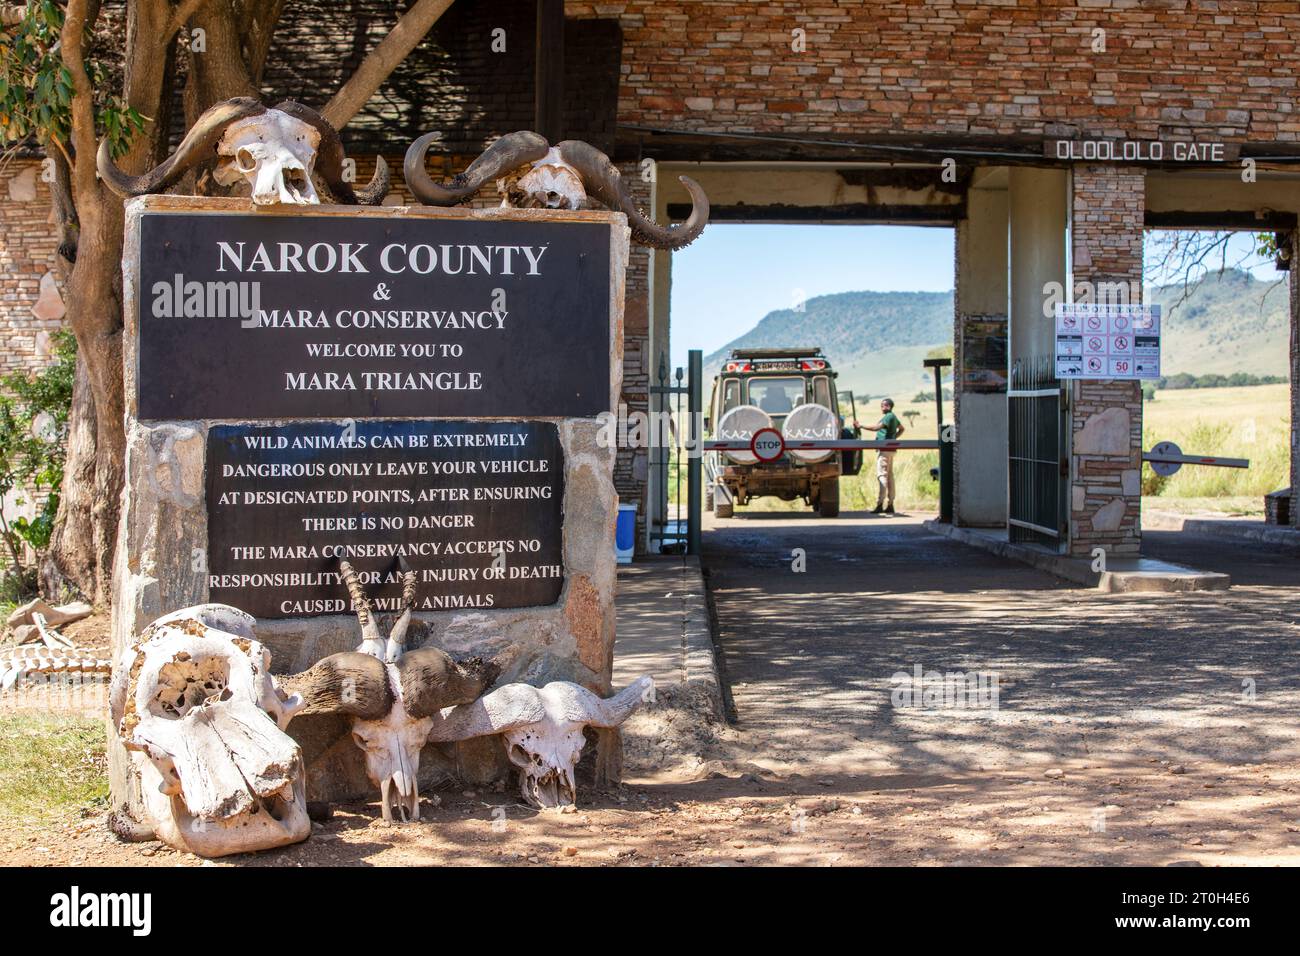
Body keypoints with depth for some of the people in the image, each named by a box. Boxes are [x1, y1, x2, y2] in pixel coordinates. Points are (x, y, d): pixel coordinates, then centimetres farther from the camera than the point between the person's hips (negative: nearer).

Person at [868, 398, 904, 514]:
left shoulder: (888, 417, -13)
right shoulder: (893, 417, 18)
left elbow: (876, 427, -25)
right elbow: (902, 429, 33)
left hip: (884, 448, -11)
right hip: (890, 448, 11)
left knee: (881, 475, -13)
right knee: (889, 475, 11)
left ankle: (879, 504, -18)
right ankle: (890, 505, 14)